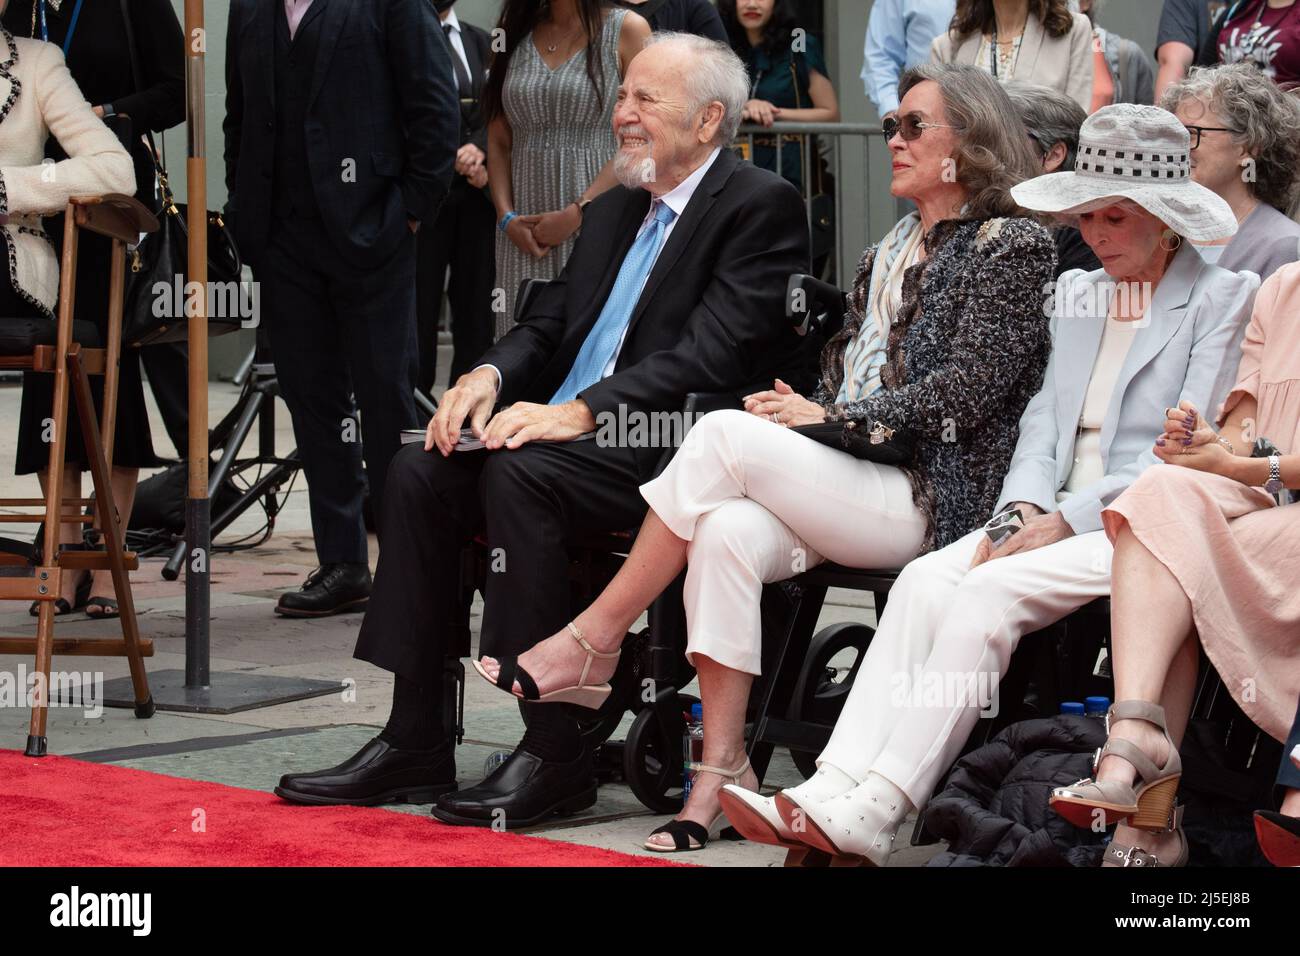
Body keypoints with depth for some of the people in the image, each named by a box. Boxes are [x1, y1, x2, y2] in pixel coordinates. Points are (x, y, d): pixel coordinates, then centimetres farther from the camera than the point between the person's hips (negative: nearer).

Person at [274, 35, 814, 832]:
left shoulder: (760, 206, -6)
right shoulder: (619, 206, 21)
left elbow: (711, 355, -18)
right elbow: (550, 324, 20)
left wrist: (583, 410, -25)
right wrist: (491, 375, -3)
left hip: (680, 452, -9)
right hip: (576, 435, 9)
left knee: (519, 474, -31)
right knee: (421, 472, -11)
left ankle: (555, 756, -27)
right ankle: (414, 743, -10)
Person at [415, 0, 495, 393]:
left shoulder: (480, 42, 13)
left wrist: (480, 149, -10)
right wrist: (459, 162, -12)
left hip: (477, 196, 5)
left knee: (476, 304, 5)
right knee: (419, 304, -1)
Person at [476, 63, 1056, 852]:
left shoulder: (1012, 246, -1)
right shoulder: (891, 252, 25)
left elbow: (964, 394, -10)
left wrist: (833, 418, -11)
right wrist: (801, 411, 2)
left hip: (932, 500, -6)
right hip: (848, 483, 7)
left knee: (725, 434, -24)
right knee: (729, 533, -27)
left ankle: (594, 641, -15)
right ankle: (721, 770, -26)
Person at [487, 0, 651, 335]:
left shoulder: (626, 29, 0)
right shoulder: (515, 32, 13)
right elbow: (498, 141, 13)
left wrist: (578, 213, -13)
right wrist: (507, 217, -2)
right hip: (524, 234, 4)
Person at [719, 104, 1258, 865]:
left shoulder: (1225, 298, 0)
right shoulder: (1079, 293, 22)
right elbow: (1047, 416, 17)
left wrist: (1071, 518, -16)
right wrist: (1024, 508, -4)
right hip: (1062, 515, 6)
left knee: (989, 592, -29)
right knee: (925, 580, -22)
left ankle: (869, 817, -35)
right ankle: (836, 795, -34)